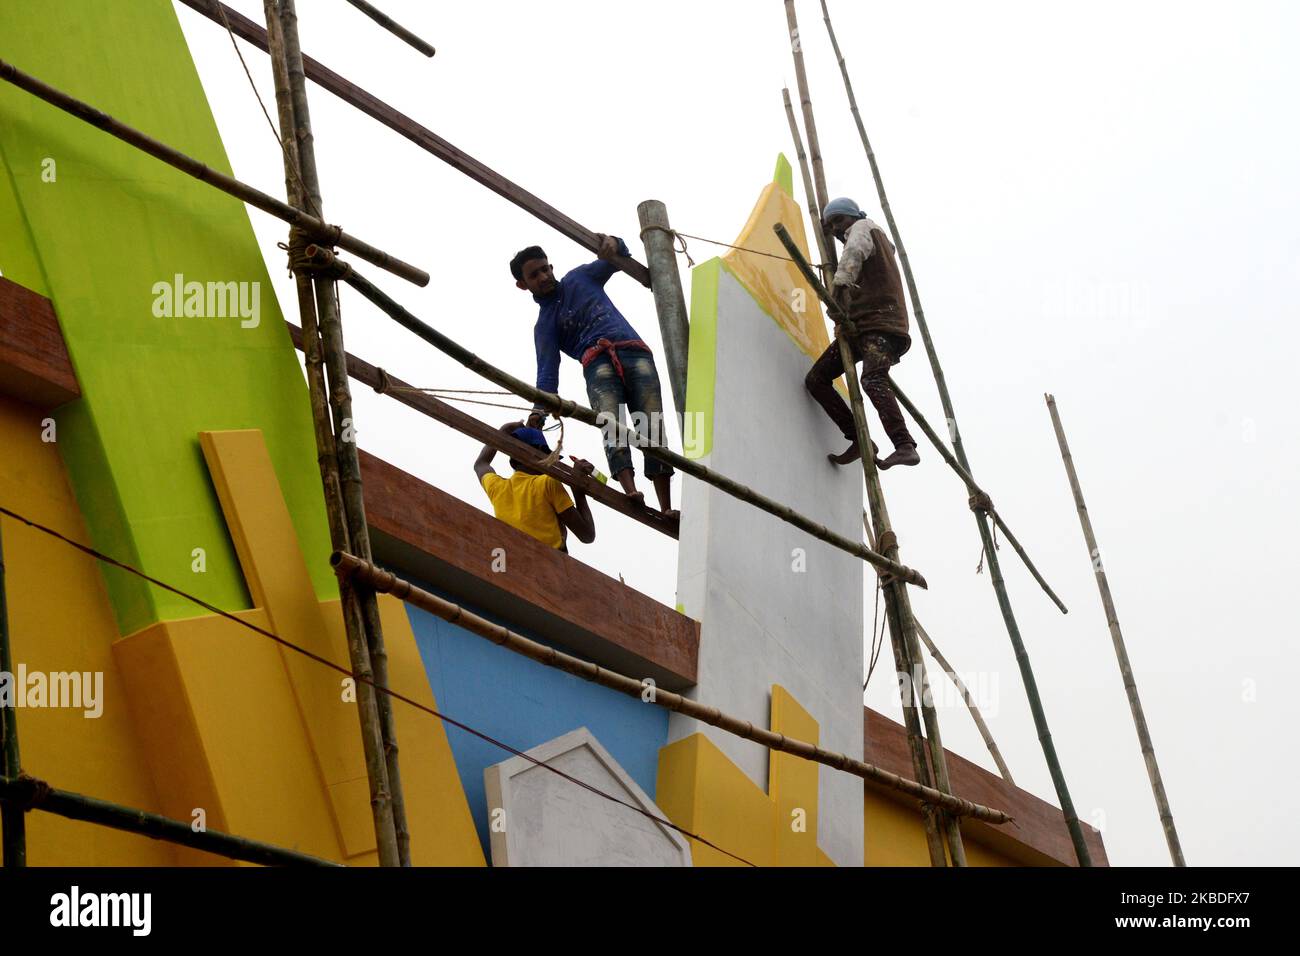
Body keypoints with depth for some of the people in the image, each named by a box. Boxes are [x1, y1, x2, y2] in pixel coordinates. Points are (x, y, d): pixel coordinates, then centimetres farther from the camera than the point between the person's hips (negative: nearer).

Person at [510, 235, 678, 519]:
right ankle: (630, 490, -50)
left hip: (635, 353, 1)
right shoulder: (544, 326, 19)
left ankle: (666, 507, -25)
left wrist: (613, 244, 1)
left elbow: (620, 258, 27)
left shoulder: (581, 277, 28)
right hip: (598, 362, -1)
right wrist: (540, 409, -12)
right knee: (610, 420, -31)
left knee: (652, 428, -17)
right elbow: (548, 370, 7)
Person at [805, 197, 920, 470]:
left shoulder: (863, 227, 1)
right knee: (816, 380, 3)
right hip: (858, 326, 10)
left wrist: (841, 281, -38)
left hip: (880, 324, -10)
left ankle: (905, 446, -41)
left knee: (873, 380, -31)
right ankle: (860, 440, -3)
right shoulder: (879, 237, 29)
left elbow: (855, 251, -24)